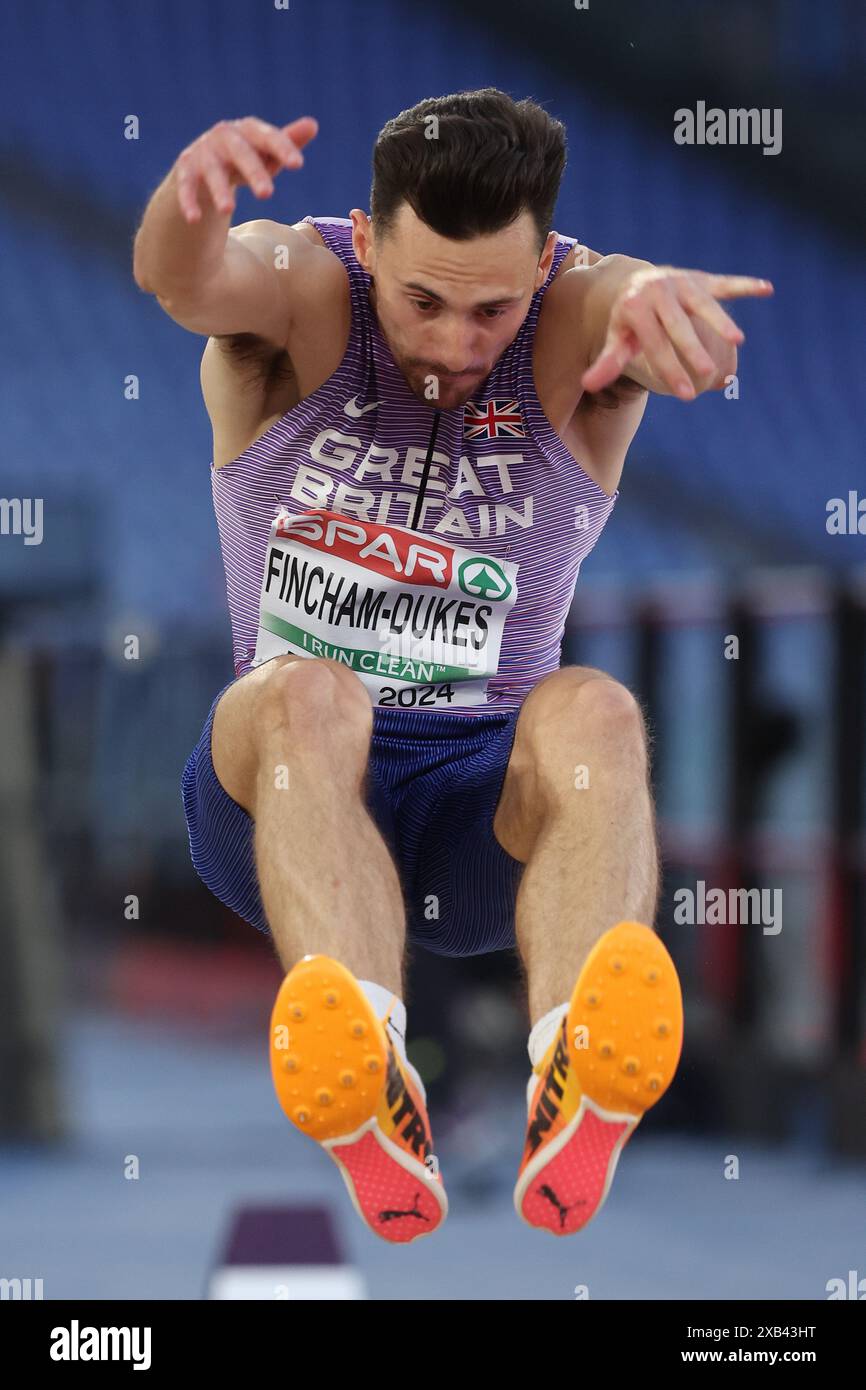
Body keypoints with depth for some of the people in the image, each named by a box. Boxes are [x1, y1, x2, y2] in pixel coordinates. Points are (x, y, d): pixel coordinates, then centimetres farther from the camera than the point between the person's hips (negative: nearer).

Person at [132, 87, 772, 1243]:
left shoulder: (578, 316, -7)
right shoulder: (299, 290, -8)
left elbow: (674, 313, -32)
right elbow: (181, 280, -33)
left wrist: (666, 295, -59)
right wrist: (197, 190, -59)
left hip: (489, 804, 1)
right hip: (286, 796, -1)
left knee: (592, 714, -32)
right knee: (307, 699, -35)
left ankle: (574, 1086, -60)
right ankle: (368, 1091, -60)